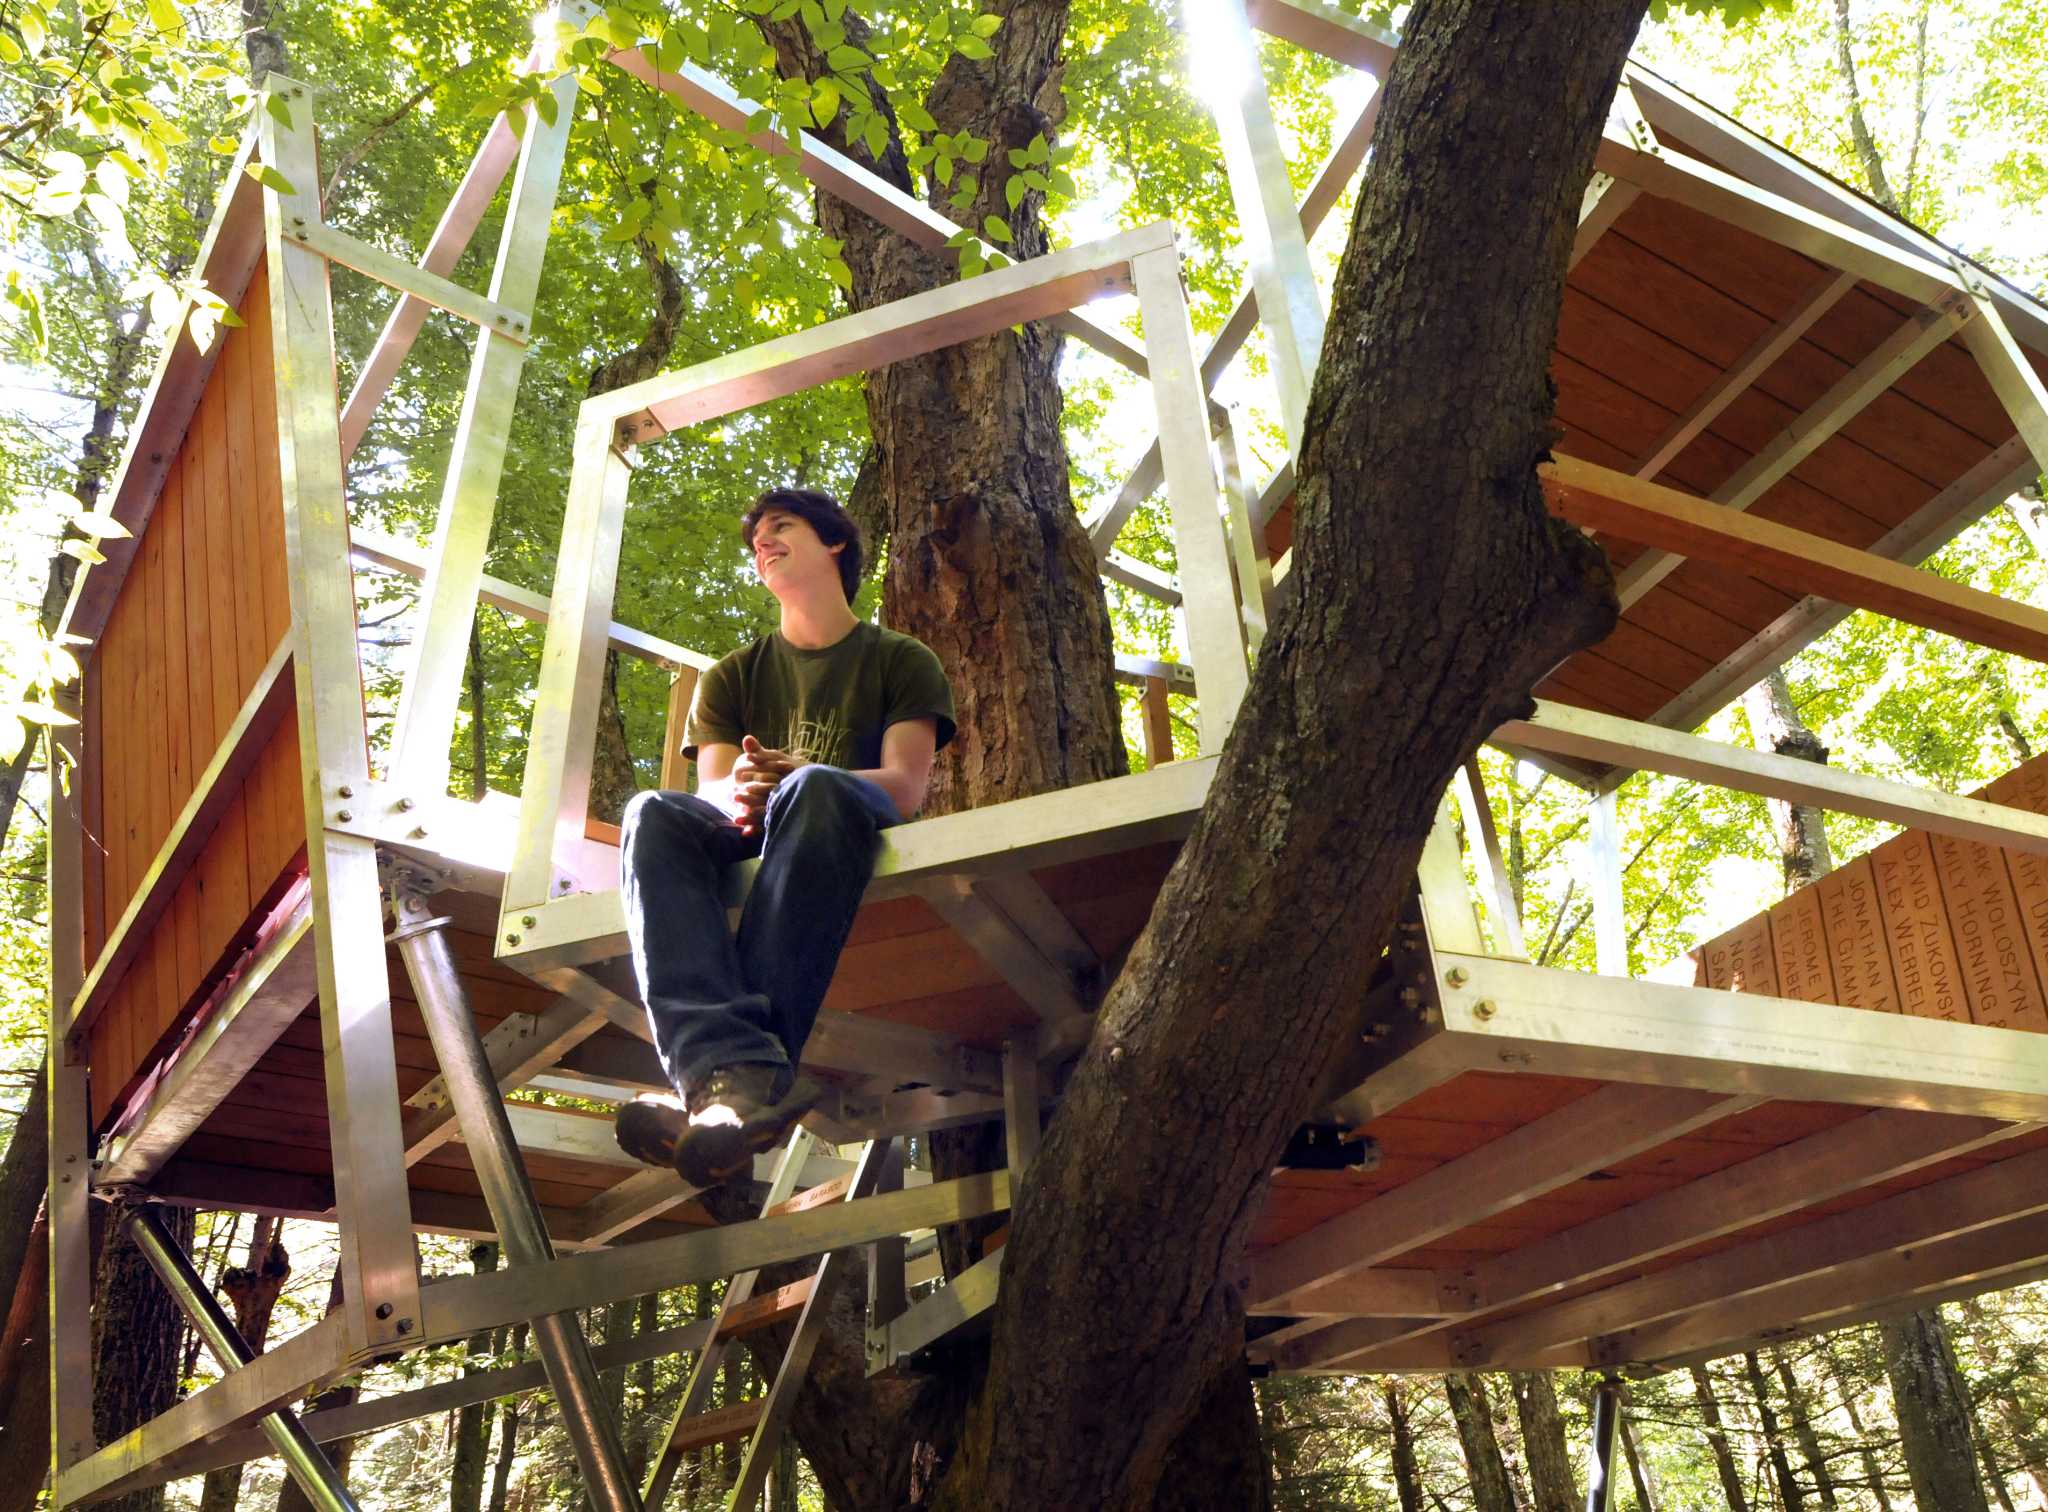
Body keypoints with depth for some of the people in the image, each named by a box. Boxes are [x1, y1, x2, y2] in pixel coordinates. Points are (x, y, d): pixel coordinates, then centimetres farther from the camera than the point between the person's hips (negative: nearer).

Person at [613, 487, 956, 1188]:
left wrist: (796, 777, -25)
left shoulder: (900, 660, 13)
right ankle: (735, 1065, -52)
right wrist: (739, 794, -21)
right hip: (752, 842, 3)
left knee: (818, 789, -37)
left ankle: (729, 1079, -49)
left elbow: (906, 785, -4)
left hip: (857, 839, -3)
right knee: (654, 813, -28)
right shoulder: (733, 676, 22)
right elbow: (712, 788, 6)